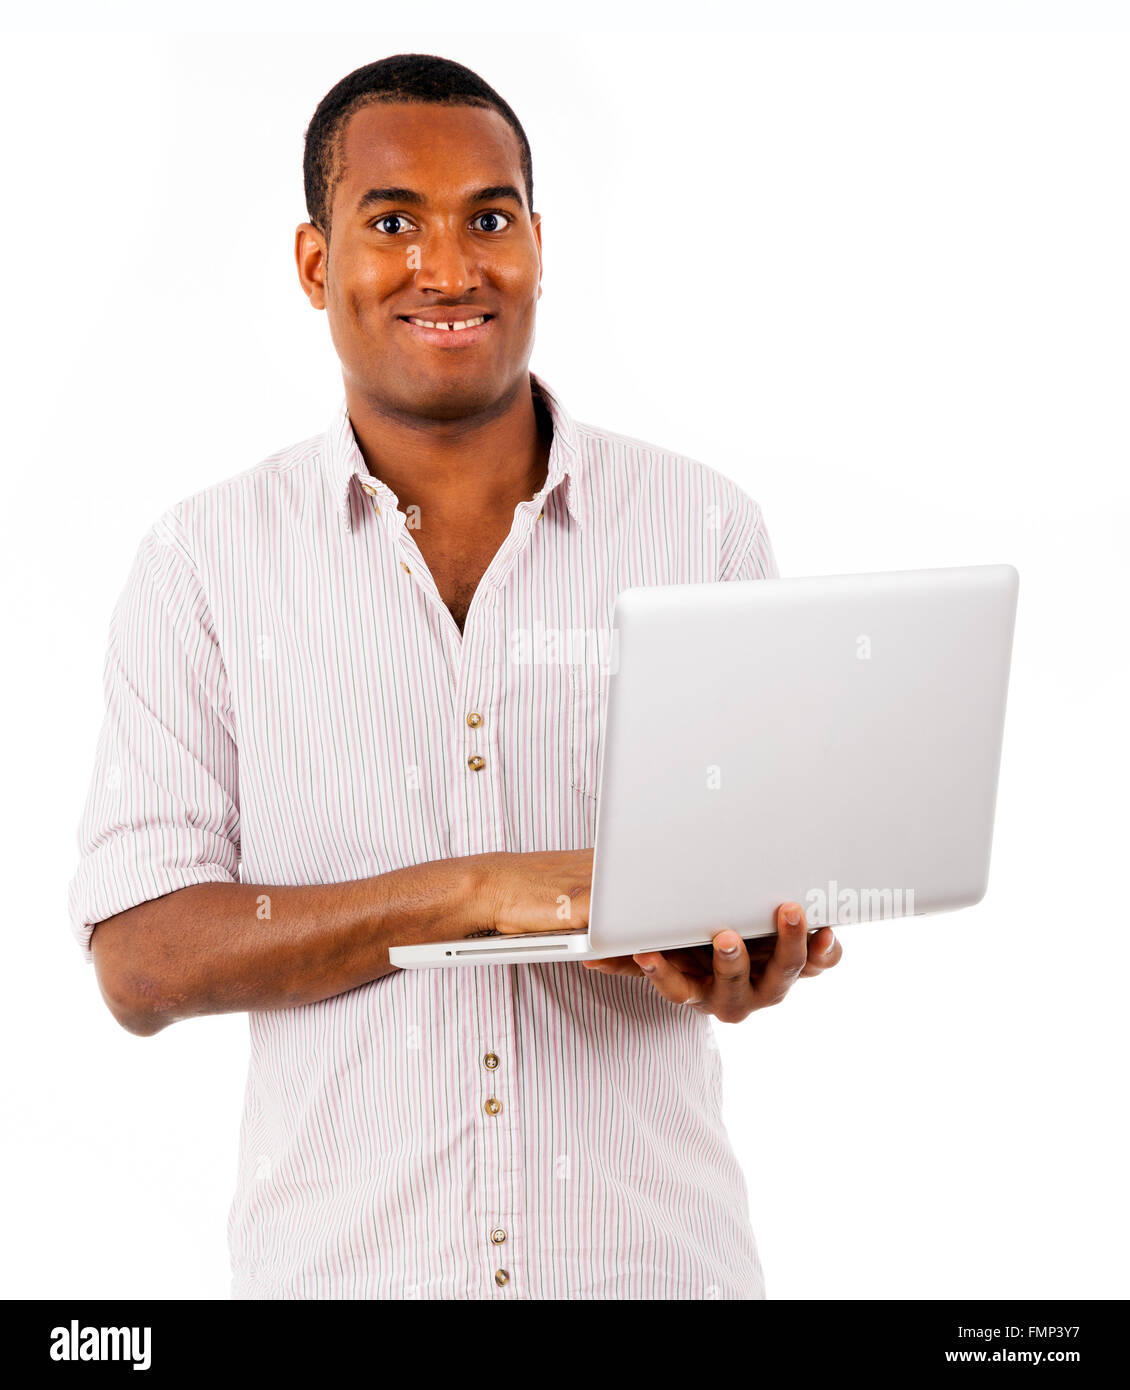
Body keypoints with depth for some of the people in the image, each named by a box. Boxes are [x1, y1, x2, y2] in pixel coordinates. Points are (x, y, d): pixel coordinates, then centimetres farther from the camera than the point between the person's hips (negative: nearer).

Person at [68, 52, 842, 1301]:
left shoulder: (706, 526, 0)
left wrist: (739, 955, -20)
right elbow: (141, 961, -8)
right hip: (344, 1256, -1)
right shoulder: (203, 563, -3)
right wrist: (481, 888, -20)